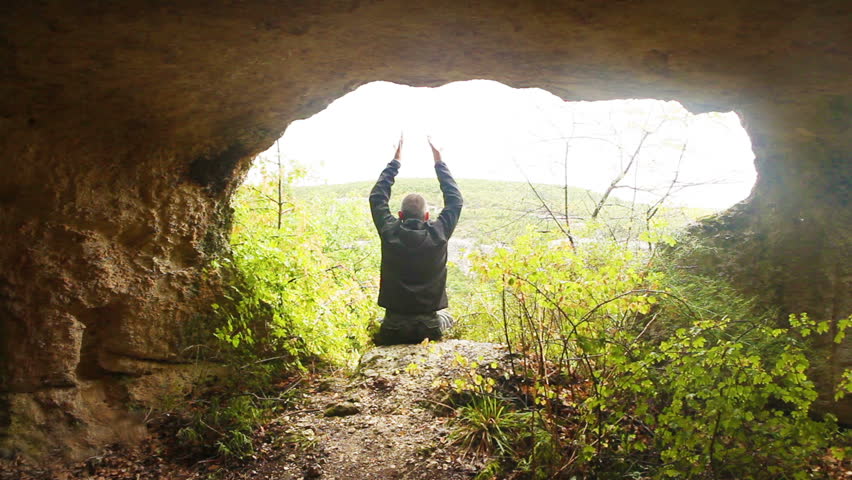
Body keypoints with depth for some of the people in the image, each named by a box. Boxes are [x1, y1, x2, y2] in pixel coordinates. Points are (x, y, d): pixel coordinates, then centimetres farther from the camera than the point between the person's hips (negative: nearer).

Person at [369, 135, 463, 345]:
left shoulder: (389, 233, -10)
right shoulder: (439, 234, -11)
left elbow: (377, 197, 7)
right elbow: (455, 200, 5)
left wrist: (395, 162, 13)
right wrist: (439, 163, 12)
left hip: (392, 330, 0)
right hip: (429, 328, 0)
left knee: (379, 325, 35)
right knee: (446, 318, 34)